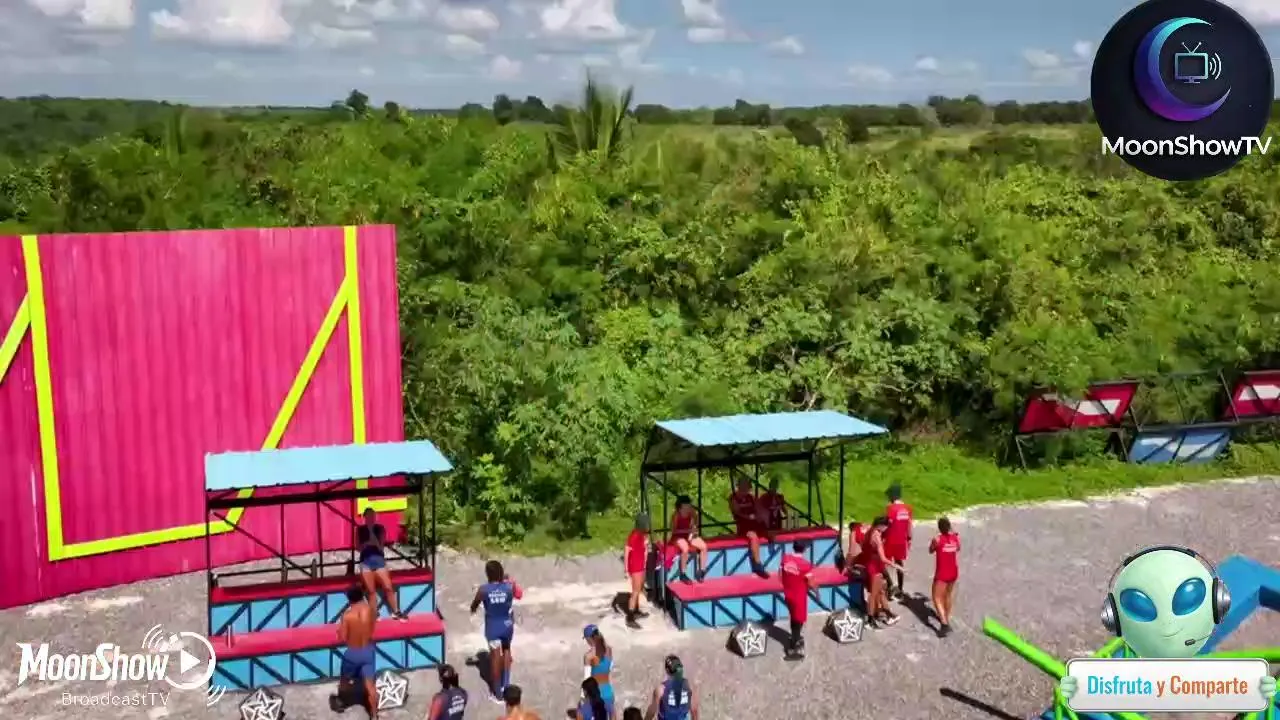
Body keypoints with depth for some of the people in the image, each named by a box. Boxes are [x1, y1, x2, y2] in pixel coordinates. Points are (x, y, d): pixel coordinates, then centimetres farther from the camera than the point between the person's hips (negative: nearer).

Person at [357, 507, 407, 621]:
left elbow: (381, 546, -2)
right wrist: (367, 543, -11)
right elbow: (358, 547, 7)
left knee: (388, 587, -7)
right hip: (366, 561, 0)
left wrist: (372, 532, -11)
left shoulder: (380, 528, 5)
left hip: (379, 559, 0)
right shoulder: (360, 530, 7)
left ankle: (396, 612, 3)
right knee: (371, 591, 1)